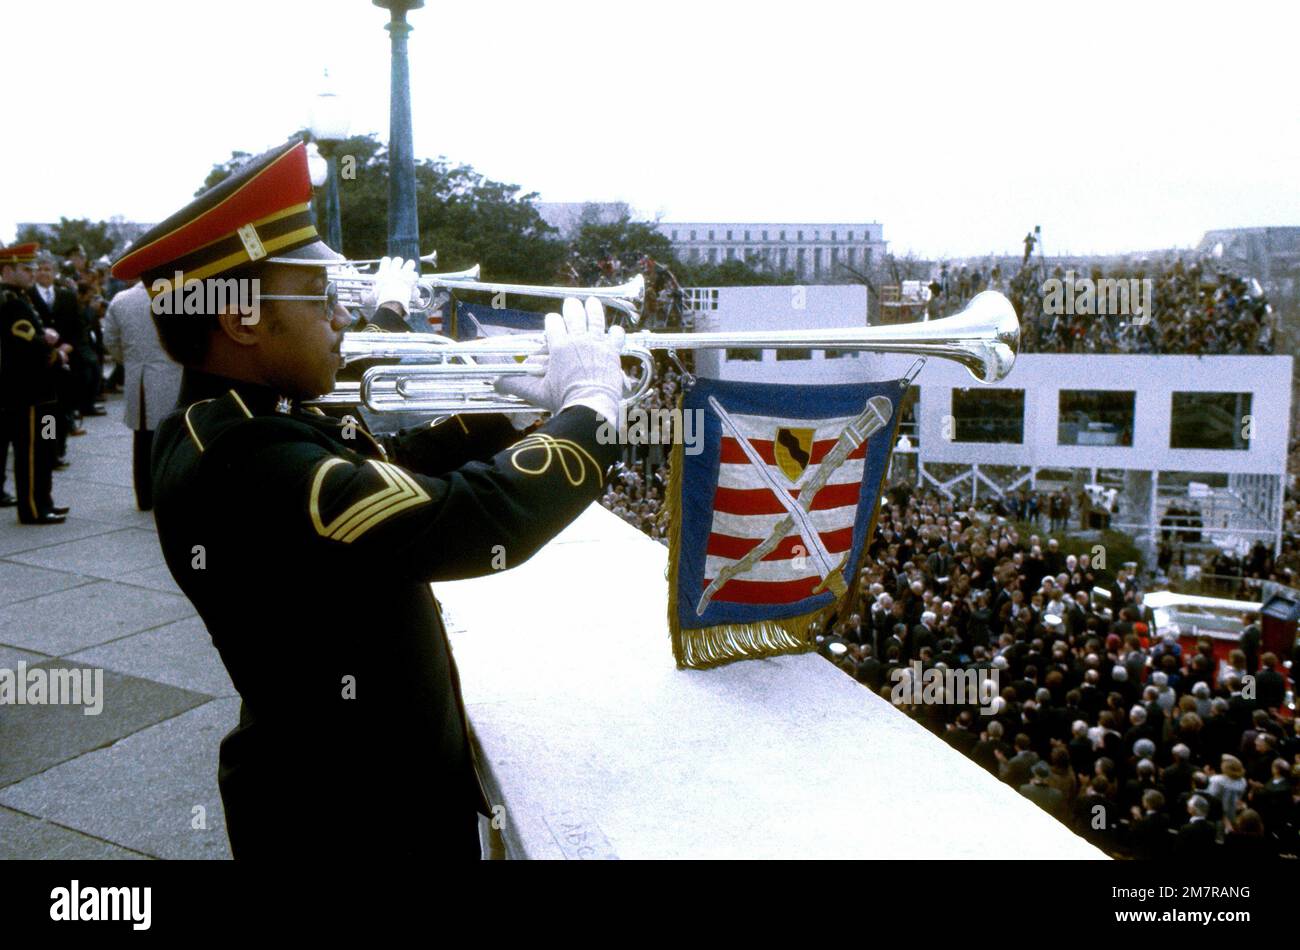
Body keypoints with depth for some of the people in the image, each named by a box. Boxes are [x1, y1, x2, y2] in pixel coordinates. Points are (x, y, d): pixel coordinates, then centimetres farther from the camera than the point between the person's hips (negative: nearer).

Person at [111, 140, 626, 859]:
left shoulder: (231, 425, 0)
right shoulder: (241, 466, -31)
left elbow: (392, 466, 9)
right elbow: (481, 521, -36)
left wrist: (524, 406, -3)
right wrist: (588, 404, -20)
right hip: (353, 823, -9)